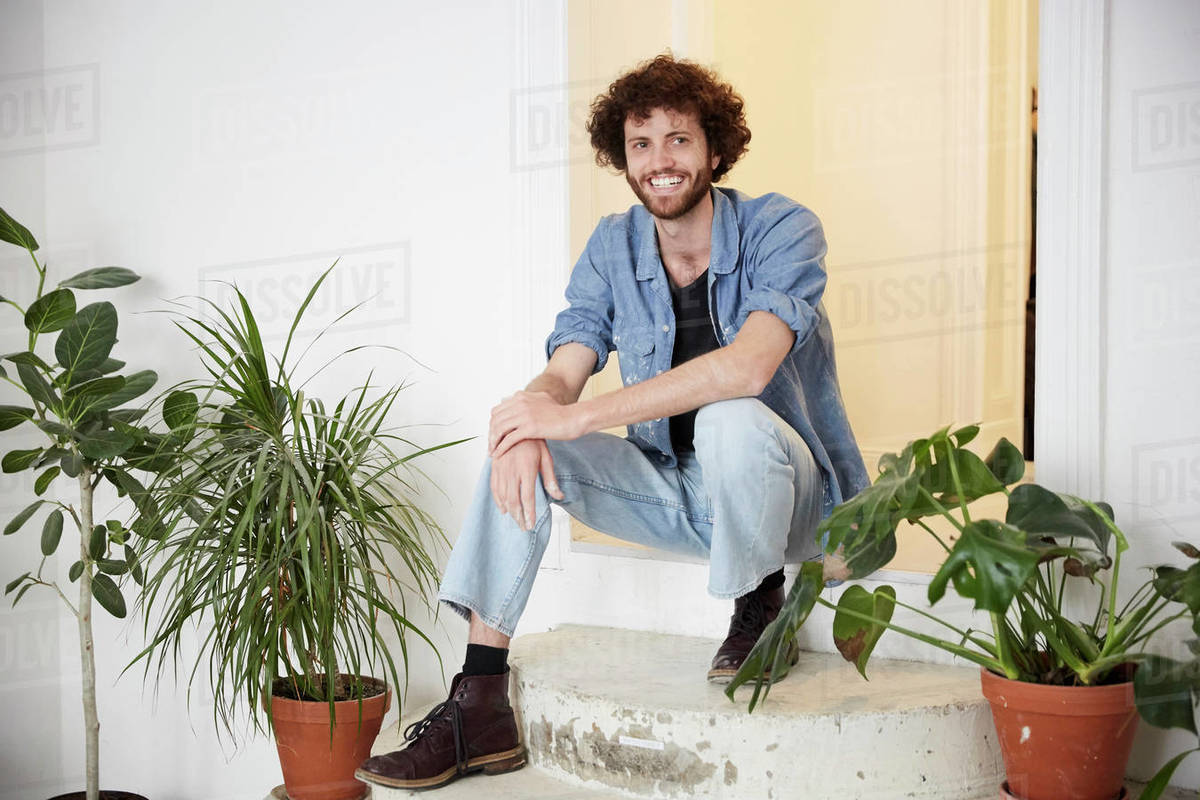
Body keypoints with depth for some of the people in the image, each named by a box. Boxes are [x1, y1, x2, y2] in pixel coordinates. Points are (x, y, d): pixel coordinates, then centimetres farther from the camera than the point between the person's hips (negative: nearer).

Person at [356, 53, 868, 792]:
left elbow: (748, 367, -32)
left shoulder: (782, 230, -15)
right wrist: (527, 431, -33)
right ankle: (480, 704, -18)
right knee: (522, 445, -15)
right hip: (675, 494, 5)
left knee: (731, 421, -37)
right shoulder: (613, 248, 2)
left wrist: (578, 415, -34)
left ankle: (762, 611, -7)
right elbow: (561, 374, -6)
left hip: (791, 493, -5)